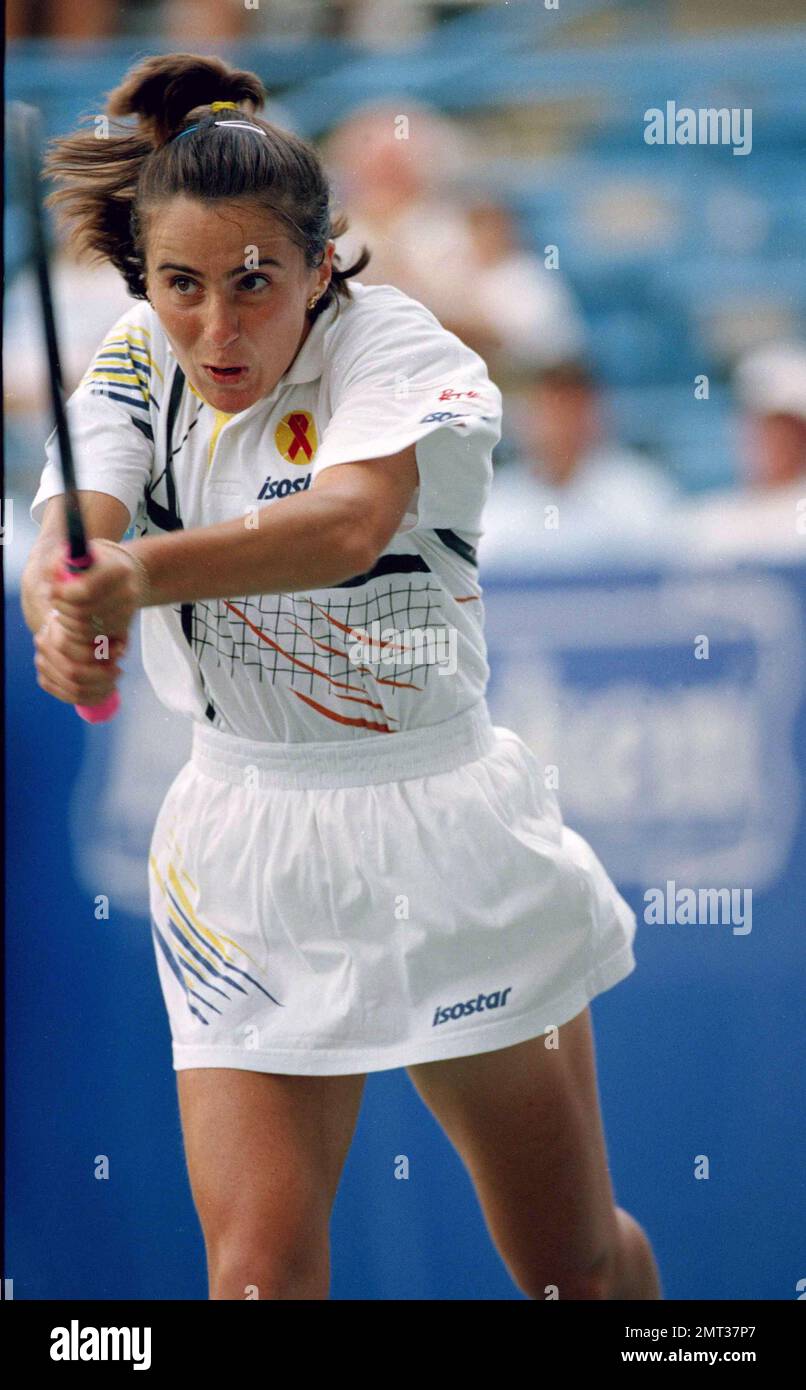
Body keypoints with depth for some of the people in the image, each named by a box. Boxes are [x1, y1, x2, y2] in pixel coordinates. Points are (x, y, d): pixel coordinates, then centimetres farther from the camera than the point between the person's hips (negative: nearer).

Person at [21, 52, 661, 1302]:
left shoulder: (408, 355, -18)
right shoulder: (137, 364, -4)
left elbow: (351, 521, -40)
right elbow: (68, 542, -20)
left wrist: (144, 572, -57)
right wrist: (65, 619, -46)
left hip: (441, 845, -2)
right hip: (241, 855, 2)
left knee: (578, 1263, 11)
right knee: (259, 1260, -13)